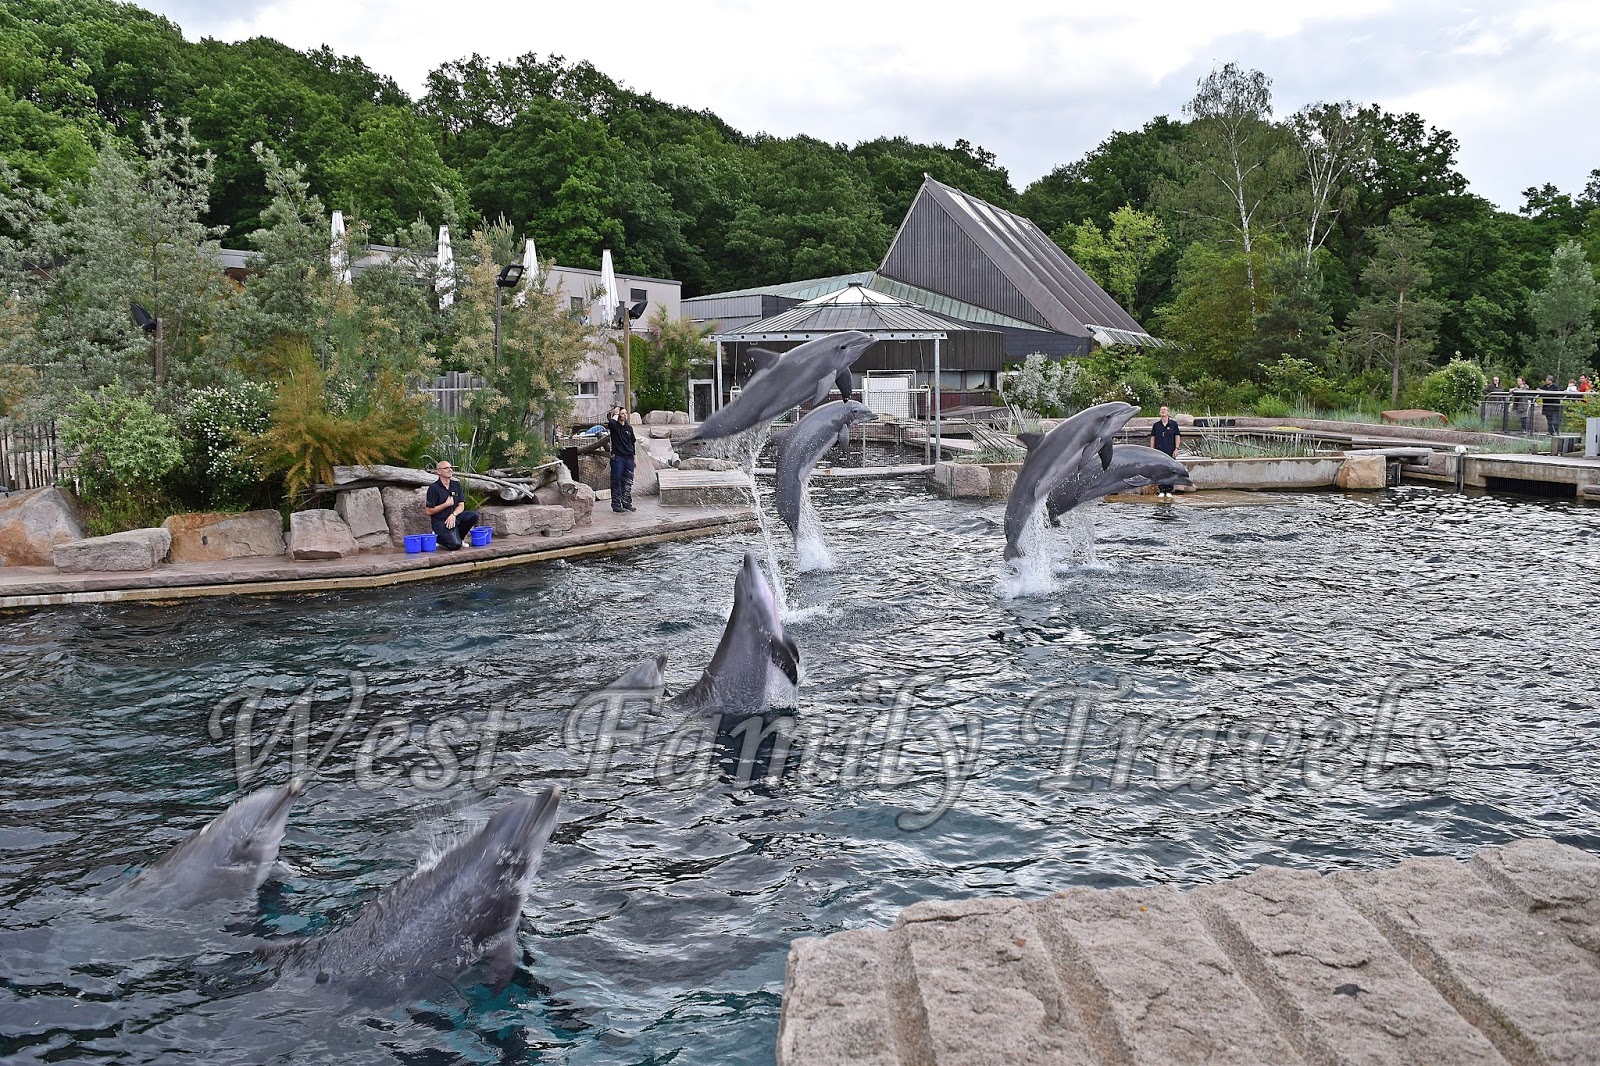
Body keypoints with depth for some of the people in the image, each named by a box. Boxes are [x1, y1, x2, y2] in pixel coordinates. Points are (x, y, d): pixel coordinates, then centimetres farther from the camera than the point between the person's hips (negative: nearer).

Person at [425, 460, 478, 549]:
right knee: (455, 545, -25)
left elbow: (461, 506, 2)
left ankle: (458, 536, 3)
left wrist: (453, 515, -18)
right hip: (440, 521, -6)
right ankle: (437, 537, 6)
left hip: (453, 518, 6)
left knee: (474, 515, -18)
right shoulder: (434, 488, -9)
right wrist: (446, 504, -15)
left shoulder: (456, 485, 8)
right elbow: (429, 511, -11)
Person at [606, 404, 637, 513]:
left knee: (628, 482, 7)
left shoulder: (629, 428, 15)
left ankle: (627, 503, 16)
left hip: (629, 457, 5)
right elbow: (611, 423, -27)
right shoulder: (614, 426, -1)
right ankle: (616, 504, -2)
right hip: (617, 456, -5)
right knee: (617, 481, -5)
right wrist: (616, 414, -11)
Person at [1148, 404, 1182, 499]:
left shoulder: (1173, 424, 3)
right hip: (1159, 452, 1)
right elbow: (1152, 438, 9)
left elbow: (1177, 436, 4)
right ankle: (1161, 491, 9)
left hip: (1170, 452, -1)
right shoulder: (1156, 425, 7)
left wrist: (1176, 448, -4)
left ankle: (1169, 491, 7)